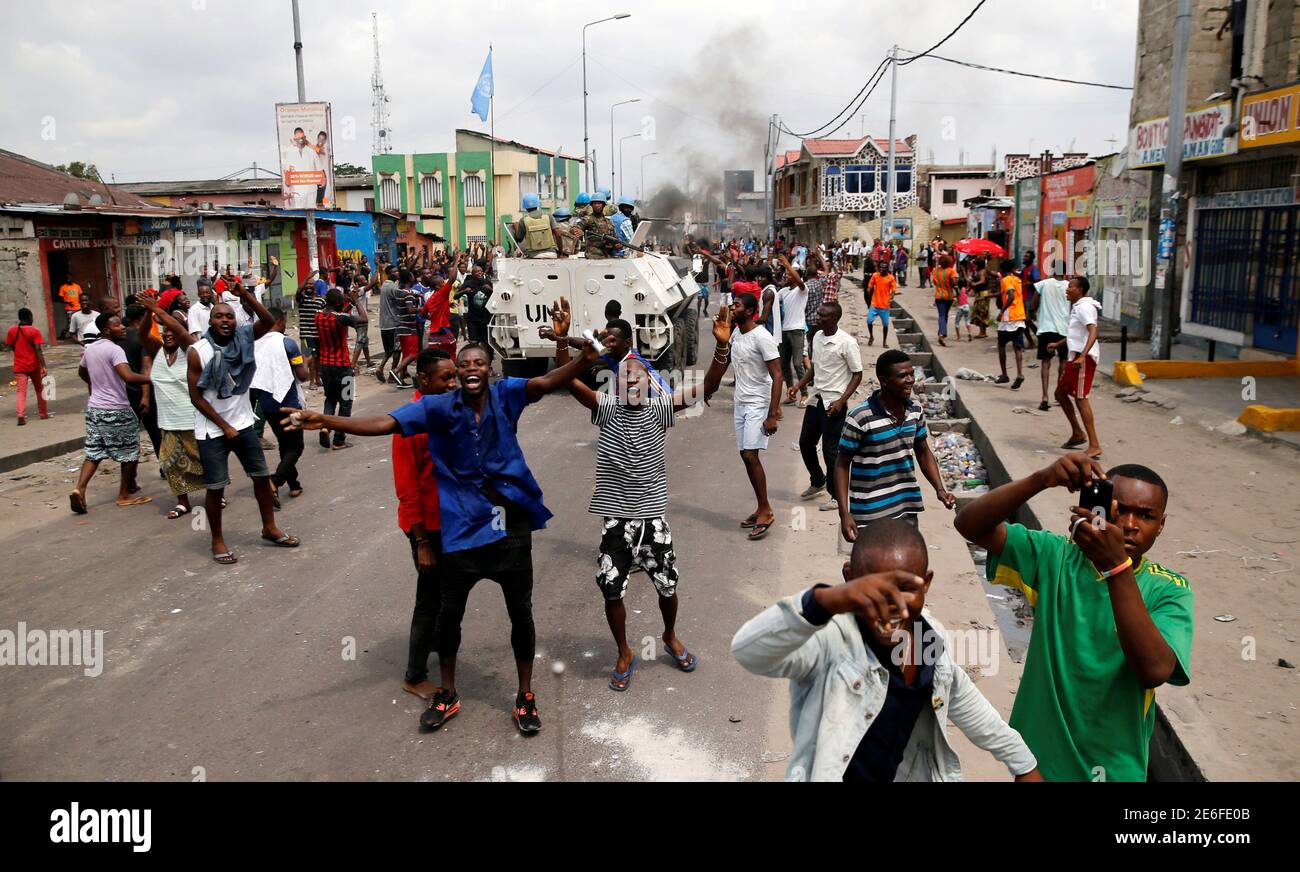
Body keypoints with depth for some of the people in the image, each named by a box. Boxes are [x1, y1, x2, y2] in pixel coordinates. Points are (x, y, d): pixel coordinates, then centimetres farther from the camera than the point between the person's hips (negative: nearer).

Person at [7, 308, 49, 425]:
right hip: (34, 366, -2)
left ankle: (21, 416, -18)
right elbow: (39, 350, -17)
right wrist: (43, 366, -18)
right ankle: (43, 413, 24)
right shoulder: (35, 331, -11)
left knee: (21, 391, -2)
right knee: (39, 389, 16)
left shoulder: (12, 330, 0)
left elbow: (11, 347, 10)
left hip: (19, 367, 2)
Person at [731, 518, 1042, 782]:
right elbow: (749, 651, -47)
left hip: (913, 772, 5)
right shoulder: (831, 639, -28)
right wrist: (826, 600, -61)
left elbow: (961, 700, 11)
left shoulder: (930, 635, -8)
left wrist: (1023, 763, 20)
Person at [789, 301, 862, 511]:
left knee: (831, 450, -1)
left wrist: (841, 401, -19)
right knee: (805, 443, 14)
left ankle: (837, 496, 14)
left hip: (834, 403, -7)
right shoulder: (817, 337, 6)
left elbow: (857, 375, -12)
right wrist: (798, 386, 4)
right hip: (816, 399, 7)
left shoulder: (847, 342, -15)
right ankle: (817, 482, 37)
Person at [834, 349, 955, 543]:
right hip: (871, 513, -6)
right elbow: (842, 465, -12)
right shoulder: (860, 418, -20)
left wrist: (939, 489, -1)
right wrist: (844, 513, -18)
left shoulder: (915, 410, -1)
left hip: (907, 506, 6)